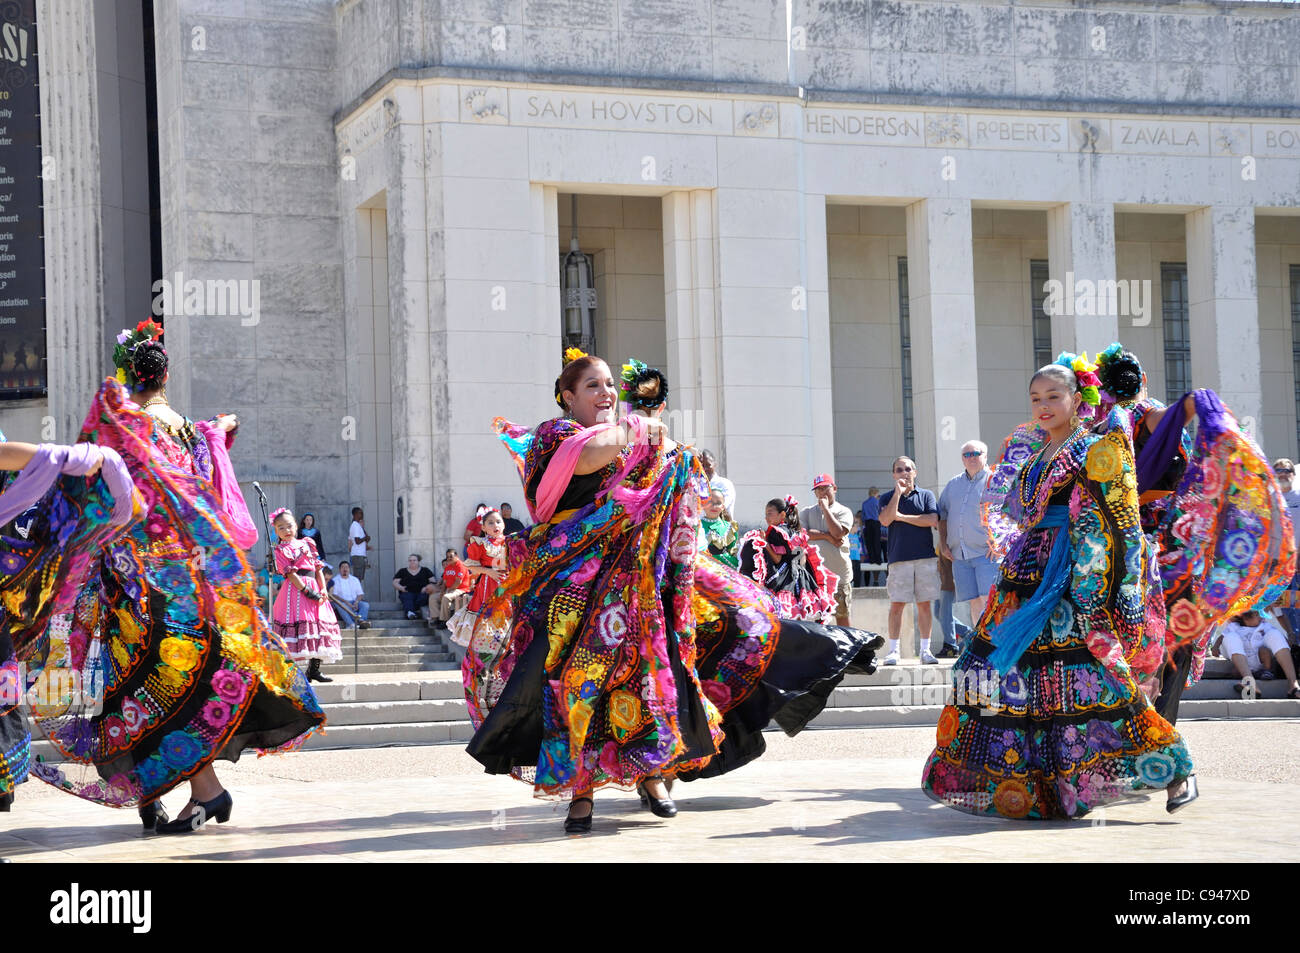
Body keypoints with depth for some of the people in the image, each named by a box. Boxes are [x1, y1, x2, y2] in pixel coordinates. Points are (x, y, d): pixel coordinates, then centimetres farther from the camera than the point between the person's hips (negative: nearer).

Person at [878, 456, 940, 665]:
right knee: (896, 605, -5)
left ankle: (925, 650, 8)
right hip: (899, 559, -1)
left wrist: (901, 517, -5)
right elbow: (885, 520, -8)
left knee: (924, 604, 3)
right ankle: (893, 650, 0)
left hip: (925, 557, 1)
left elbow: (932, 520, -5)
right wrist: (898, 492, -10)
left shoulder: (926, 495, 10)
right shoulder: (887, 498, 10)